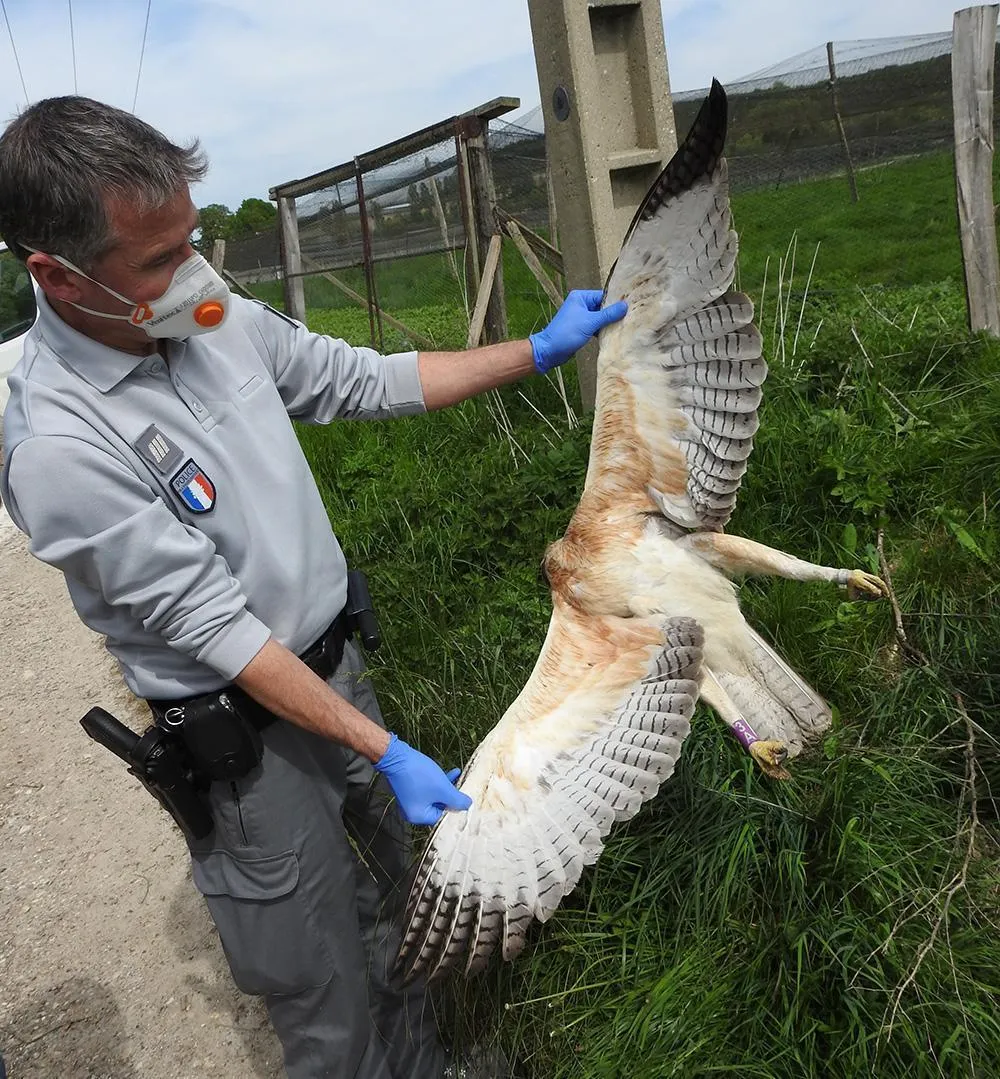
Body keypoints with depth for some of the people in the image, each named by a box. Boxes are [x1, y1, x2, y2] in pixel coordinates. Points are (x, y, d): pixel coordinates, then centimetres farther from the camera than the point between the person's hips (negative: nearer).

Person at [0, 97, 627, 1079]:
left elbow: (371, 383, 4)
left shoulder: (216, 320, -5)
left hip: (339, 657, 7)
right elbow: (218, 631, -23)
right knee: (324, 1000, 12)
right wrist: (382, 751, -21)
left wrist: (537, 352, 3)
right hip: (246, 731, -7)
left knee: (409, 893, 25)